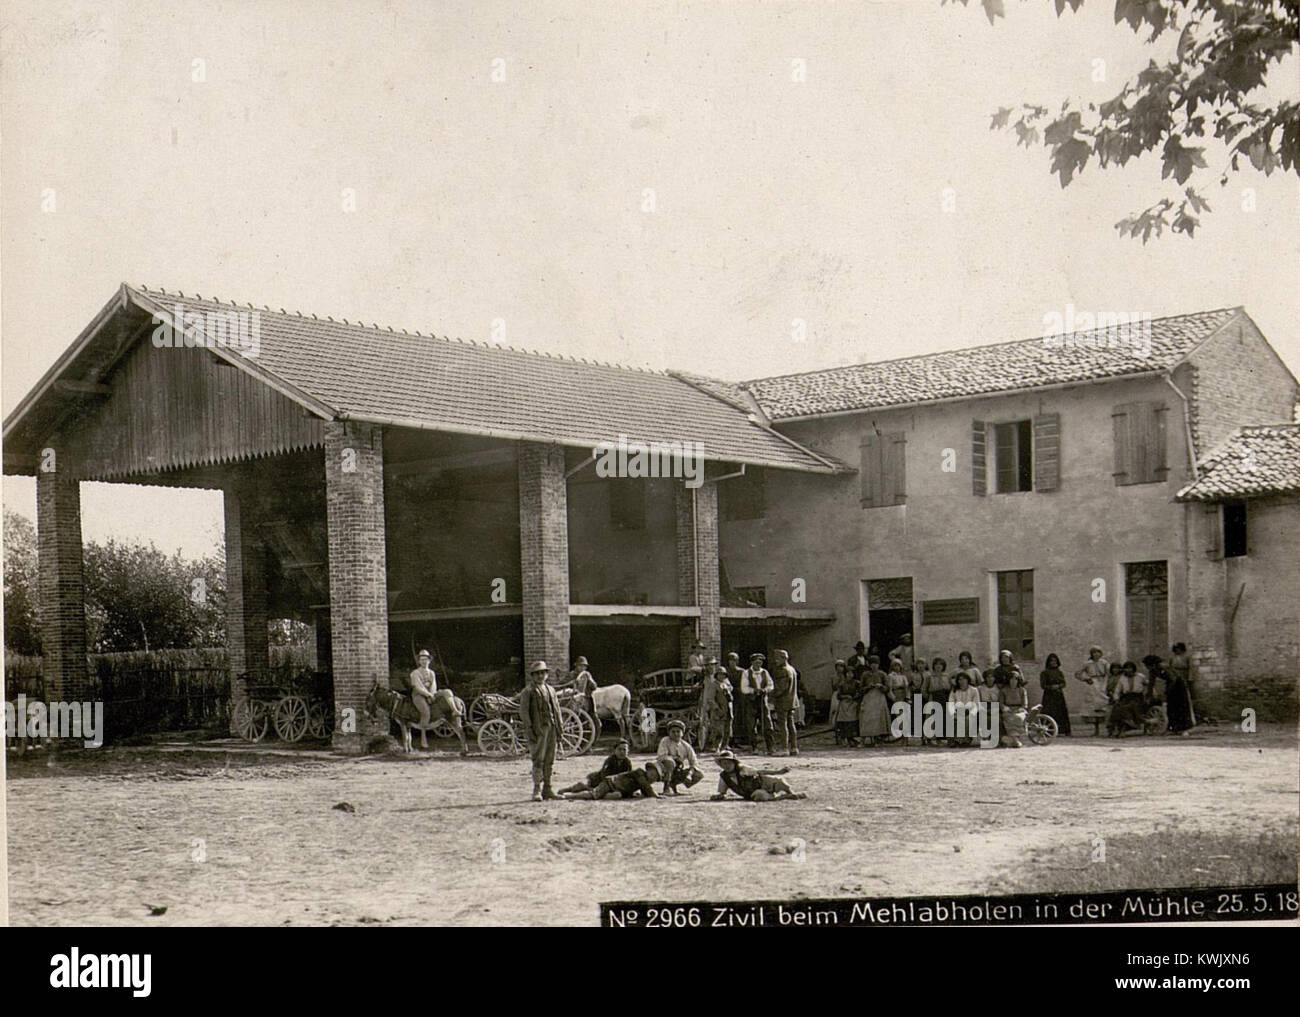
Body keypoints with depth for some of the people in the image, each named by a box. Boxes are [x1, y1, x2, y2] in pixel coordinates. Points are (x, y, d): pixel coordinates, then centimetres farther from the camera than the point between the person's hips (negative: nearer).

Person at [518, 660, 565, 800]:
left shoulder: (551, 690, 18)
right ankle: (537, 790, -8)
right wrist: (529, 730, -15)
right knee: (538, 760, -9)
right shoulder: (528, 691, -1)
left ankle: (547, 789, 14)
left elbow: (557, 709, 20)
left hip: (551, 729, 6)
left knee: (550, 761, 8)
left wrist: (560, 728, 13)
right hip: (538, 730, -6)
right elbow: (523, 711, -7)